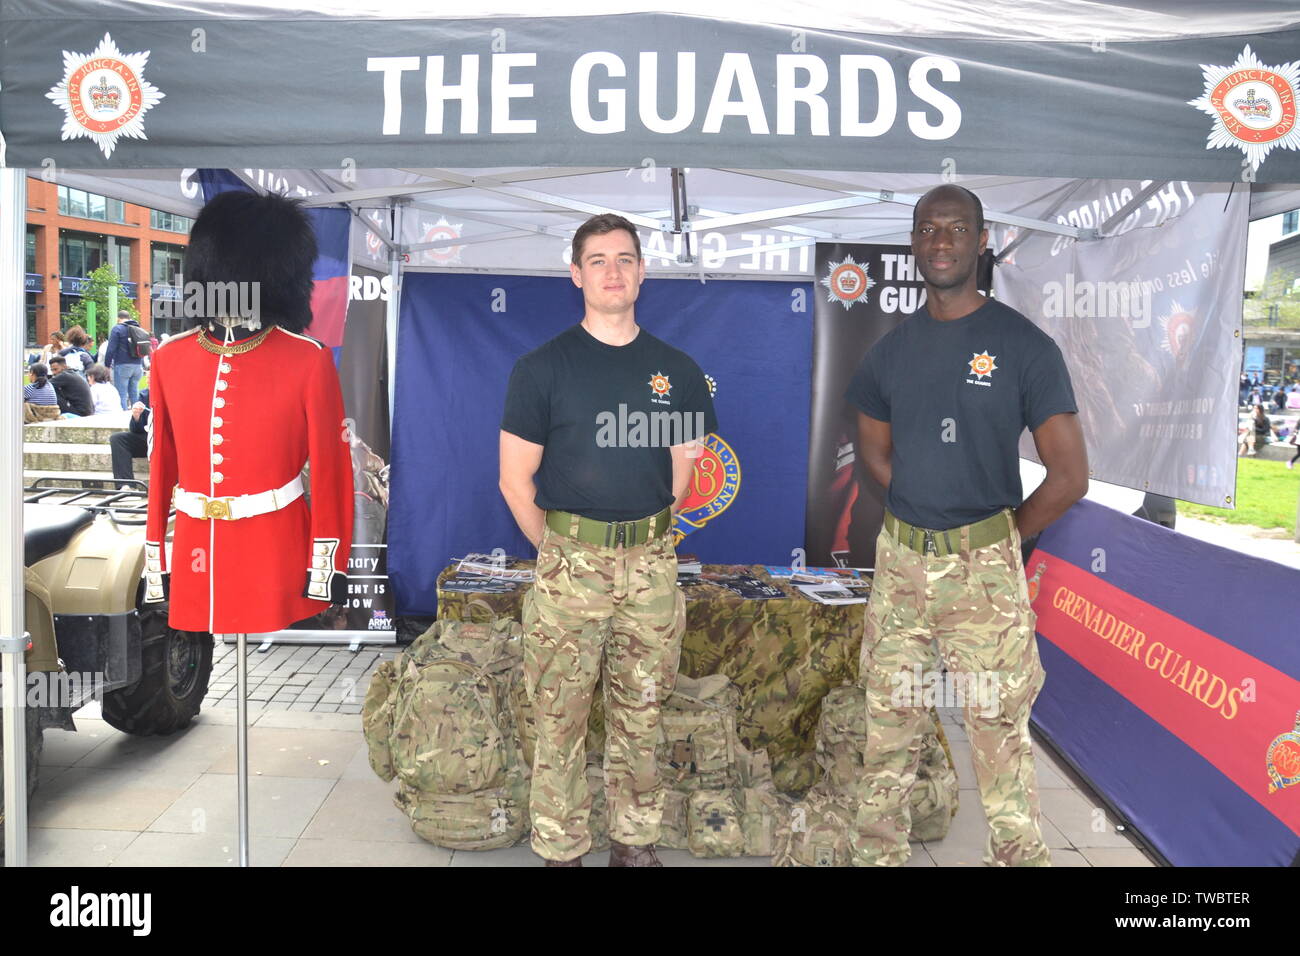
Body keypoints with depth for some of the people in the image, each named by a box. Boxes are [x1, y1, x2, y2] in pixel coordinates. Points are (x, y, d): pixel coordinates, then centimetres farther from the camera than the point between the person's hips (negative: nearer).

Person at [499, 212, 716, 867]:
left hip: (652, 565, 3)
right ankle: (560, 850, 16)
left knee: (640, 714, 11)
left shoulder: (677, 371, 8)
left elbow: (686, 473, 14)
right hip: (569, 565, -3)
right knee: (560, 719, 2)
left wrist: (645, 540, 10)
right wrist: (558, 552, 1)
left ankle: (635, 841, 25)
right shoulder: (542, 368, -1)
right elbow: (516, 481, -1)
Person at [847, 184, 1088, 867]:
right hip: (899, 558, 5)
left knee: (998, 729, 1)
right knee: (888, 722, 13)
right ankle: (876, 852, 28)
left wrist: (998, 536, 0)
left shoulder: (1024, 345, -7)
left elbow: (1069, 477, -7)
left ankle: (1017, 855, 18)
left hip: (984, 569, -4)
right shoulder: (892, 350, 7)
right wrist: (921, 513, 10)